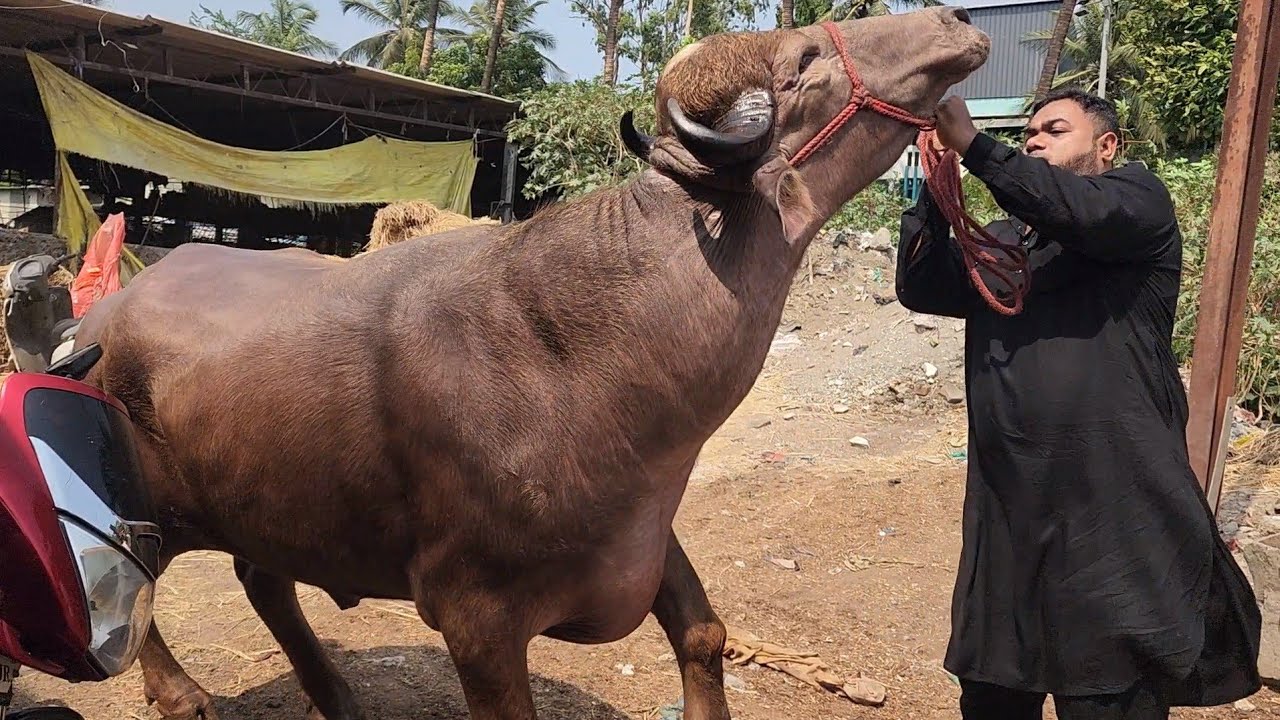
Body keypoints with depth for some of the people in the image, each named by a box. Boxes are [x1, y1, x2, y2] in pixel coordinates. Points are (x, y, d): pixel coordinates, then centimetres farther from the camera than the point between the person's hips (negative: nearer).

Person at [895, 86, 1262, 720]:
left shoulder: (1136, 196, 3)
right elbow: (921, 288, 2)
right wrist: (935, 187, -9)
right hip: (1008, 514, 6)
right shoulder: (999, 242, 18)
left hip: (1116, 517, -5)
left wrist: (972, 144, -23)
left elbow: (1081, 211, -20)